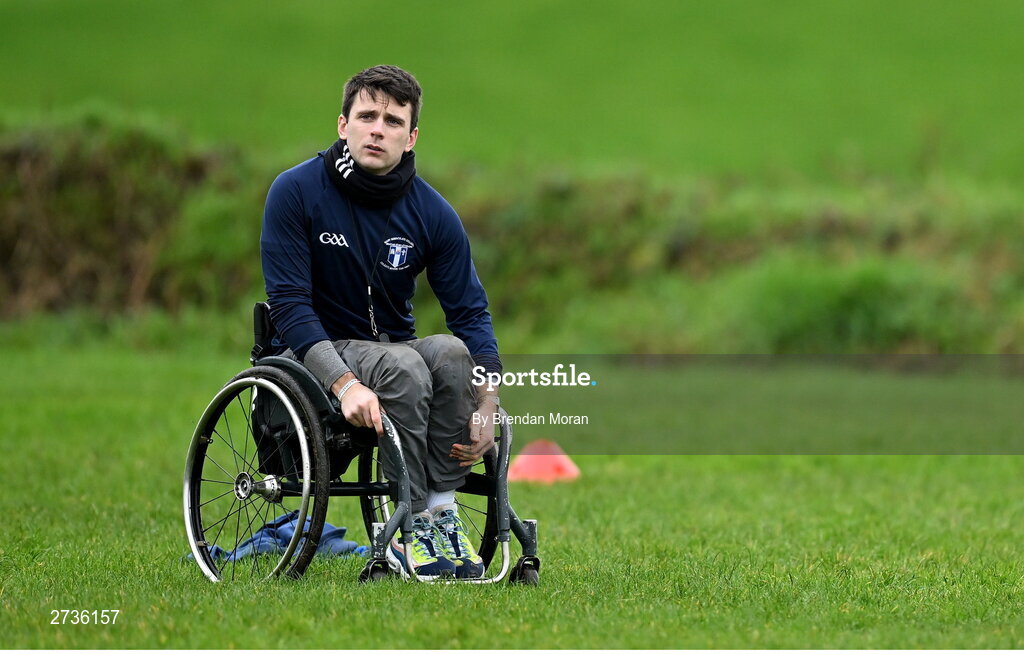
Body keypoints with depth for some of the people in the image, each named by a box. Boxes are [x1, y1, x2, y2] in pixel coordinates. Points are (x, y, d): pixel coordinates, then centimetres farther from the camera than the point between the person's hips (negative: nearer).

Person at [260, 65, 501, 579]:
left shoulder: (432, 213, -3)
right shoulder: (296, 191, -12)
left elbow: (470, 312, -2)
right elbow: (289, 303, -17)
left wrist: (487, 407, -17)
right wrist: (345, 383, -31)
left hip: (393, 348, 4)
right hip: (315, 354, -3)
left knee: (451, 353, -30)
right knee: (403, 367, -34)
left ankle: (440, 512, -22)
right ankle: (407, 531, -25)